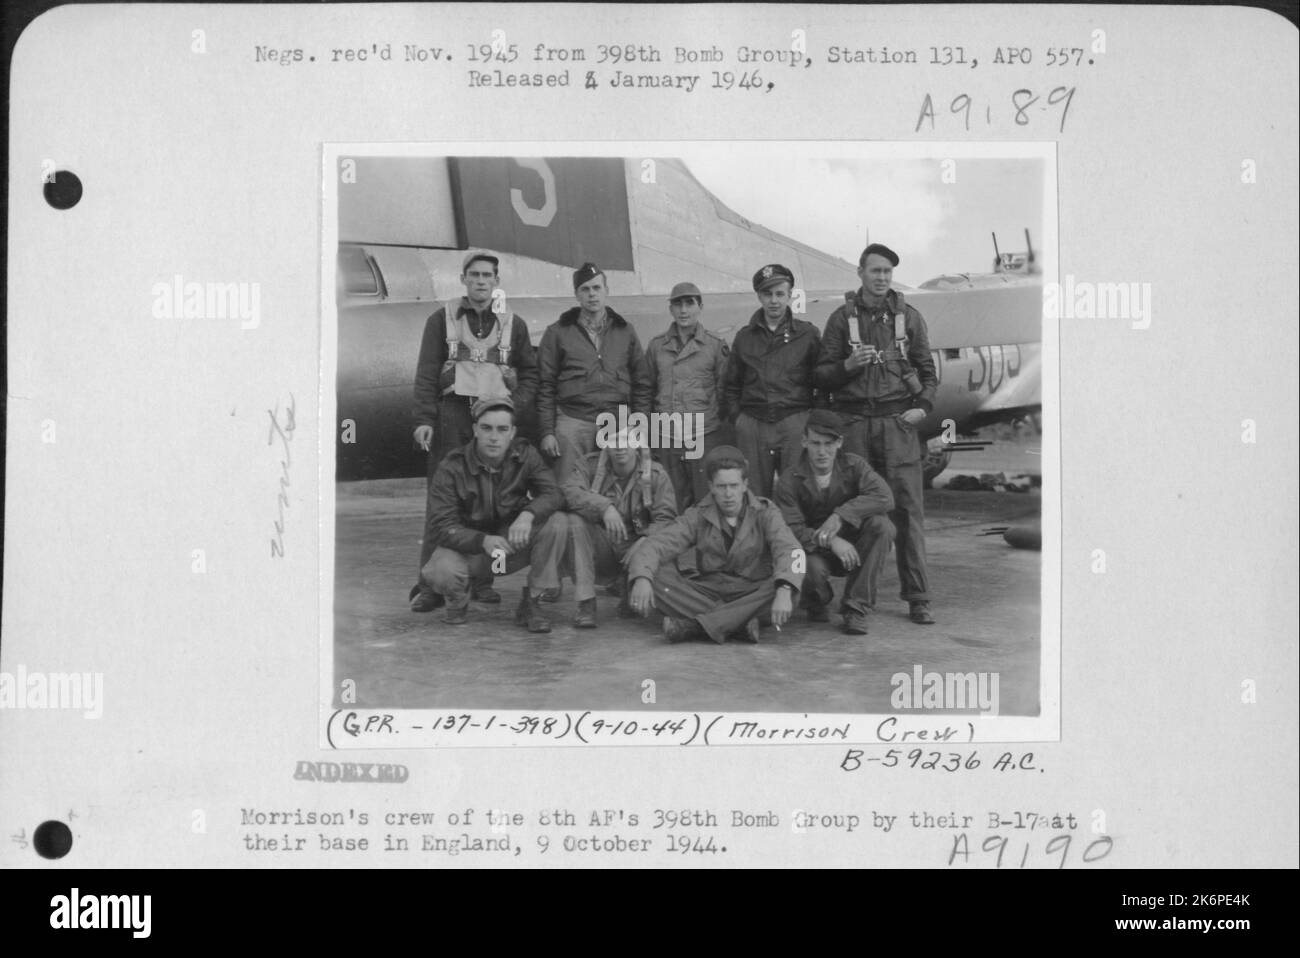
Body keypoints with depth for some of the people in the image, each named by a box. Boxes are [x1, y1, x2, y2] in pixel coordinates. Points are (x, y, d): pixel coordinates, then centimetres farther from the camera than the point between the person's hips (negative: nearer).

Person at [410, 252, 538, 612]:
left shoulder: (513, 325, 14)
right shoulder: (441, 320, 10)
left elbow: (530, 373, 19)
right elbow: (426, 374, 4)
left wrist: (516, 403, 1)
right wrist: (424, 419, -6)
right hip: (451, 414, -1)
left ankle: (482, 580, 6)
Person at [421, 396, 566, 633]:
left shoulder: (525, 455, -7)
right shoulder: (452, 468, -16)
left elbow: (551, 493, -14)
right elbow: (441, 526, -20)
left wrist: (528, 513, -38)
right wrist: (483, 541, -37)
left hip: (513, 542, 2)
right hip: (467, 547, -2)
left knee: (554, 528, -25)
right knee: (442, 572, -34)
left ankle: (531, 603, -10)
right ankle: (457, 602, 6)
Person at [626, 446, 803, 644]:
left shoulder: (764, 513, -5)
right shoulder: (698, 516, -2)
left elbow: (789, 550, -23)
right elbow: (655, 545, -12)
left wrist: (784, 591, -44)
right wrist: (642, 579, -35)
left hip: (751, 594, -1)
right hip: (705, 593, 1)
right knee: (657, 577, -23)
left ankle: (692, 624, -36)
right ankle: (738, 621, -31)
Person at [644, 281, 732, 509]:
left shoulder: (716, 346, 3)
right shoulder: (657, 346, 11)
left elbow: (725, 394, 4)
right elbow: (647, 390, 15)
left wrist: (725, 438, 0)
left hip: (705, 438, -2)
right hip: (666, 440, 2)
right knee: (673, 507, 6)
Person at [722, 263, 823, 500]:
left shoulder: (807, 334, 7)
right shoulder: (745, 336, 14)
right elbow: (732, 385, 20)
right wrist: (737, 416, 9)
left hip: (796, 424, -2)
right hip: (752, 425, 2)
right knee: (754, 496, 2)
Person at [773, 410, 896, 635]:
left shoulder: (853, 465, -8)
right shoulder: (789, 481, -12)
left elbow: (884, 497, -25)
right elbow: (791, 531, -22)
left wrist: (840, 515, -35)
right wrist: (830, 541, -38)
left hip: (853, 549, 2)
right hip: (816, 552, -2)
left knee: (881, 525, -28)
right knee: (812, 567, -37)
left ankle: (856, 607, -20)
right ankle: (817, 604, 4)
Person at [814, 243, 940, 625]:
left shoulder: (908, 316, 11)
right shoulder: (842, 318, 8)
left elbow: (927, 369, 14)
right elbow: (822, 375, 7)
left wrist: (924, 406, -2)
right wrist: (848, 365, -12)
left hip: (899, 422, 0)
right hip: (854, 422, 0)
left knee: (908, 509, -4)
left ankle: (917, 597, 0)